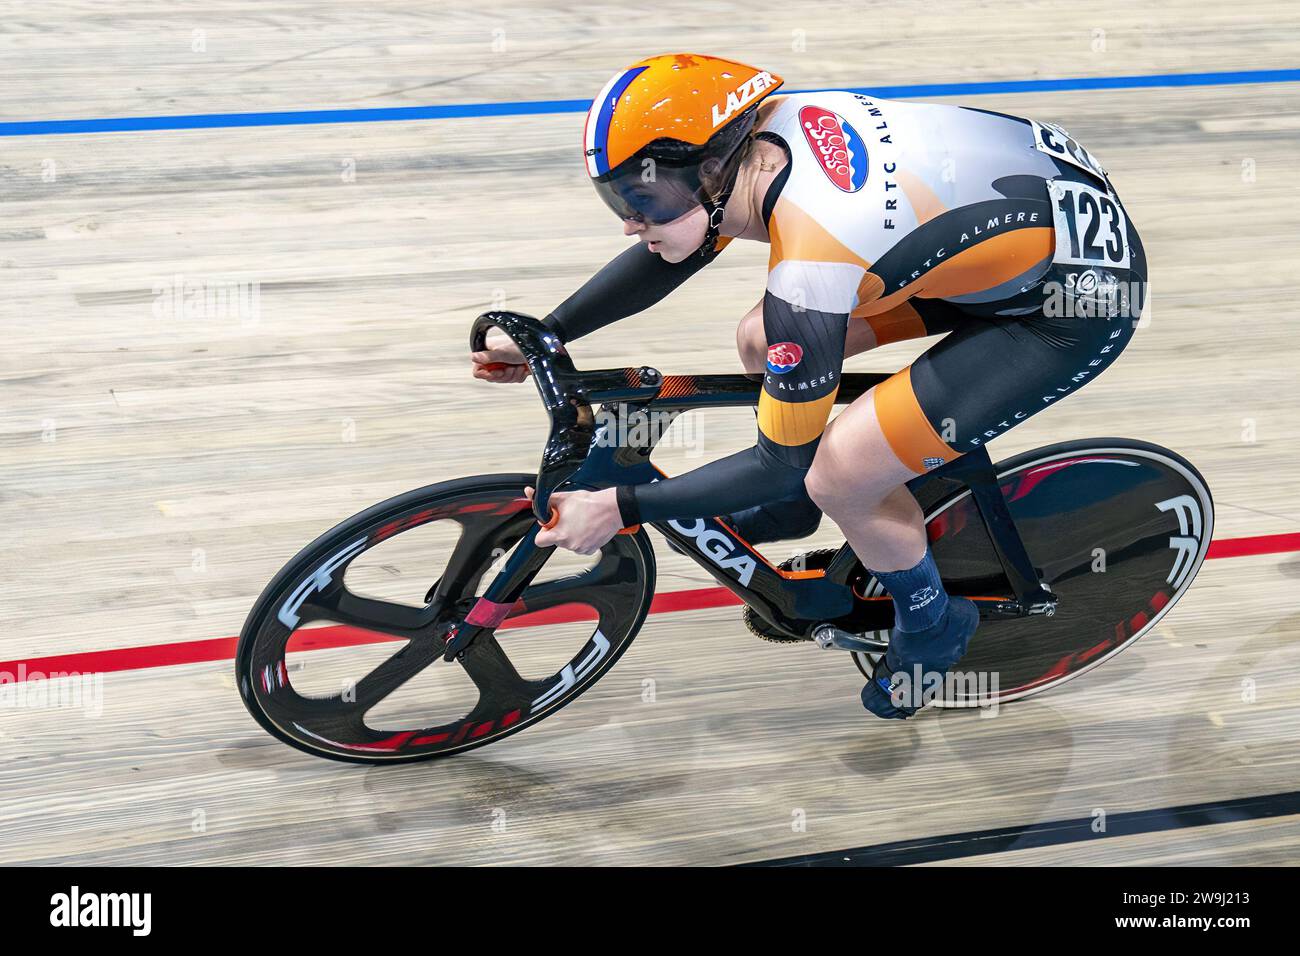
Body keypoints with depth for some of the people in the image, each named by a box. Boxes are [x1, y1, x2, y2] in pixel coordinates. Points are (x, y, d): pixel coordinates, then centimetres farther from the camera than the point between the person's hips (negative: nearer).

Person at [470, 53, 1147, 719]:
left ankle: (932, 629, 16)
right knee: (761, 341, 11)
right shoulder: (764, 132, -9)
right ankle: (793, 505, 40)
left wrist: (619, 510, -14)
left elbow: (783, 461, -20)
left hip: (1079, 303, -9)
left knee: (839, 476, -13)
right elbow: (670, 256, 11)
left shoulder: (807, 274, -31)